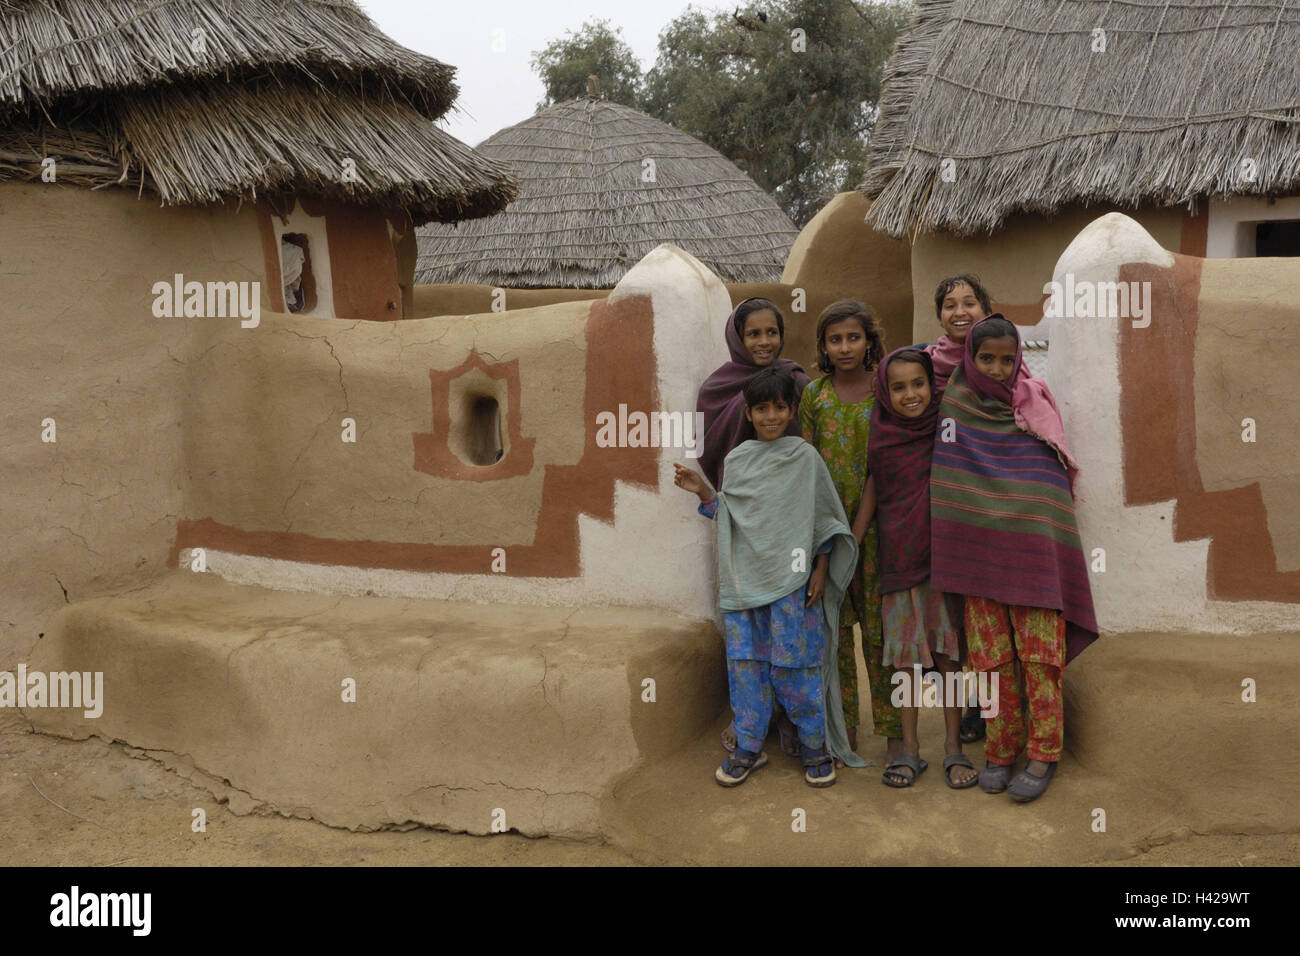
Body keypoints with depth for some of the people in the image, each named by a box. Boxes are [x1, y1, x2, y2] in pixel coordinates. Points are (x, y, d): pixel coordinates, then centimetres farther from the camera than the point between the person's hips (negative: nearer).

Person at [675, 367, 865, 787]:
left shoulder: (805, 457, -1)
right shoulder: (737, 460, 8)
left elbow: (824, 519, 2)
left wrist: (820, 572, -2)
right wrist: (703, 492, -1)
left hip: (792, 581, -3)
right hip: (744, 579, 3)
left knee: (793, 666, 0)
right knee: (745, 663, 6)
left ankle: (816, 747, 17)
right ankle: (748, 747, 20)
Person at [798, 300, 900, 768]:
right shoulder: (814, 393, 4)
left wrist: (856, 533, -14)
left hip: (871, 524, -2)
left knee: (878, 626, 2)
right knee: (834, 630, 8)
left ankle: (893, 730, 13)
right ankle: (844, 730, 20)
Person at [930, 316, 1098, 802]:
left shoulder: (1036, 405, 4)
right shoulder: (955, 404, 5)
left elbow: (1054, 482, 6)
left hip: (1031, 552, -1)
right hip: (980, 553, 1)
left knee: (1039, 653, 0)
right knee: (990, 655, 5)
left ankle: (1044, 753, 10)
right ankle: (1000, 749, 17)